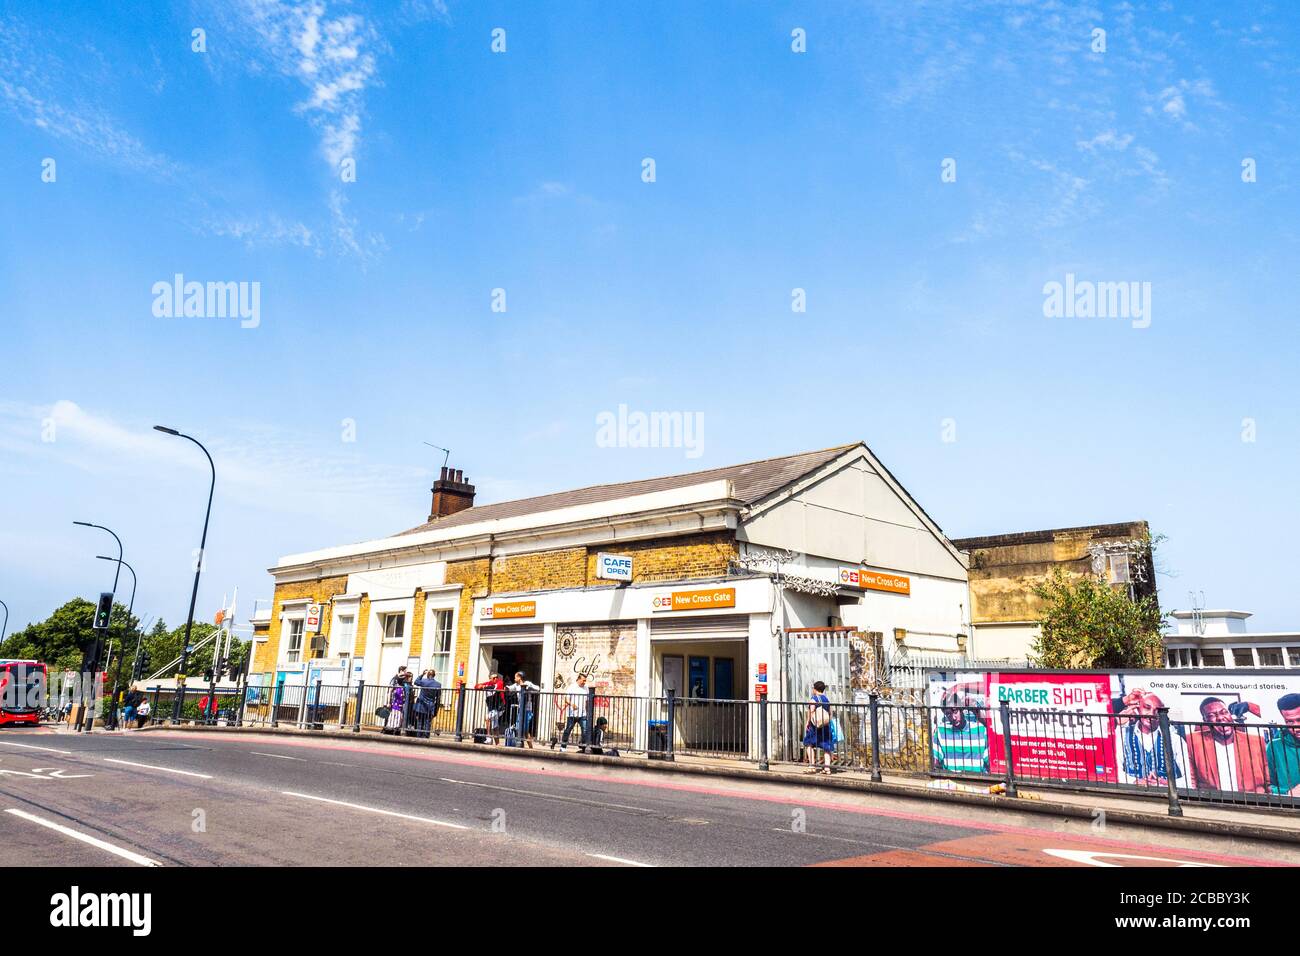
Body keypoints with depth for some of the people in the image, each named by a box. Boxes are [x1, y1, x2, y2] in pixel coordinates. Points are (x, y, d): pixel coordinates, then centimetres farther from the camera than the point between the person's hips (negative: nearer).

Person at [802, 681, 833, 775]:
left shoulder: (813, 699, -7)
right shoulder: (827, 699, 10)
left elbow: (811, 712, -14)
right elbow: (830, 713, 8)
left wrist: (807, 723, -7)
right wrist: (827, 723, 16)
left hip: (815, 725, -5)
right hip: (826, 725, 5)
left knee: (809, 743, 5)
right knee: (826, 746, 7)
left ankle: (812, 766, -2)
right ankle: (827, 767, 4)